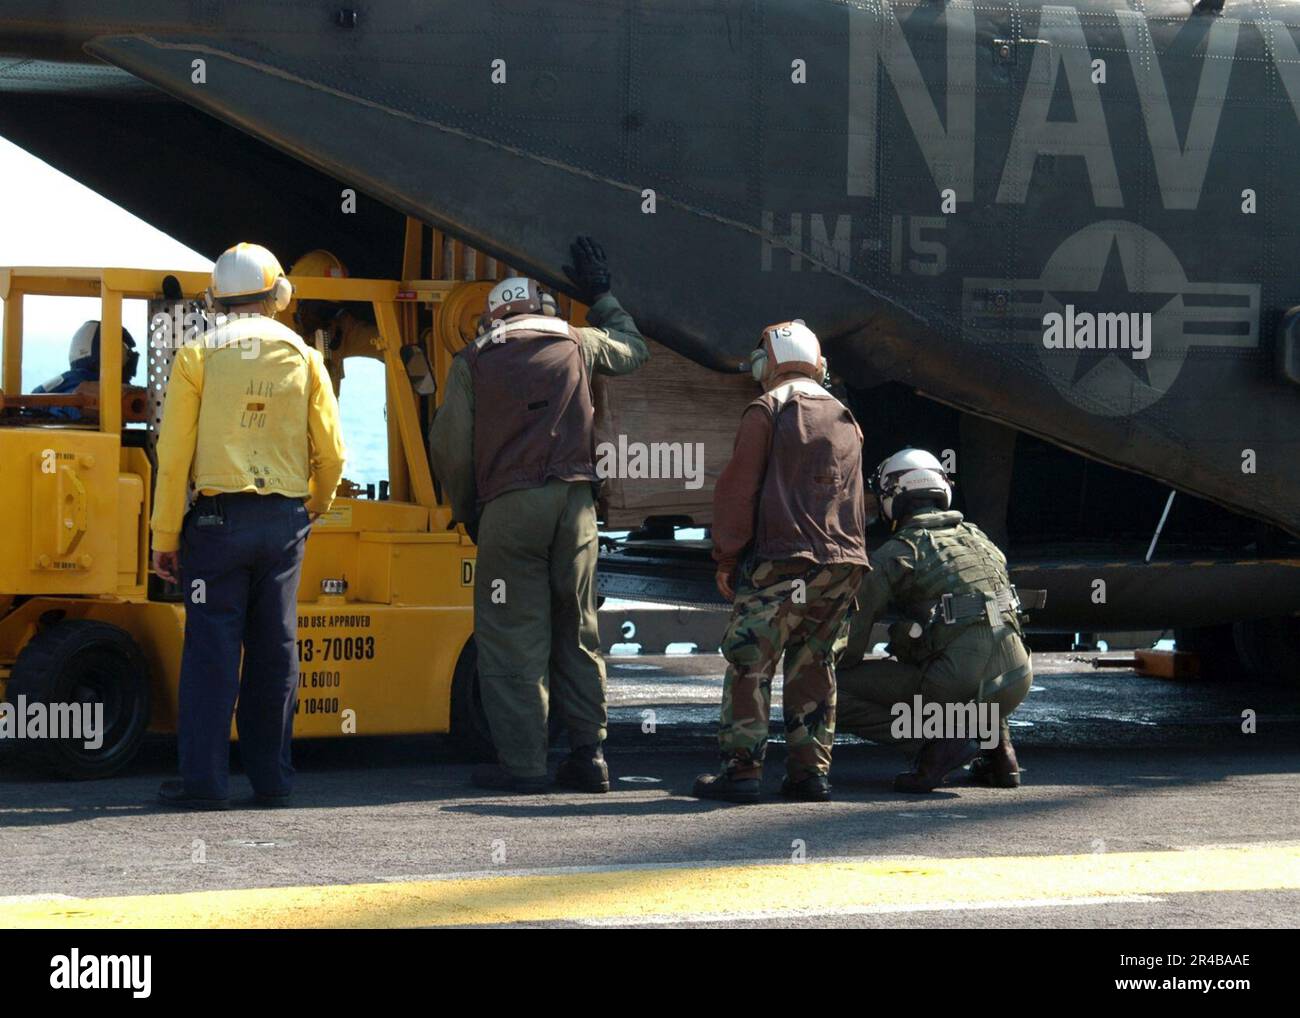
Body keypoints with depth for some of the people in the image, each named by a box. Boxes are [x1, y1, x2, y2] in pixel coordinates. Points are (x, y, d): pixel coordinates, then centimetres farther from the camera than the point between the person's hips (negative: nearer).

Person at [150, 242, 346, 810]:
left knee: (212, 647, -2)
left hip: (219, 517, -2)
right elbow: (331, 450, 5)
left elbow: (175, 454, -5)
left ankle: (204, 779, -4)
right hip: (284, 518, 2)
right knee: (275, 649, 8)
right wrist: (316, 506, 24)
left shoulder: (198, 357, -1)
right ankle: (272, 778, 11)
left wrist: (165, 535, -1)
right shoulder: (303, 357, 6)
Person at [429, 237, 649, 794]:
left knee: (512, 636, -2)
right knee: (577, 633, 10)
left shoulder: (473, 361, 8)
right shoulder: (577, 343, 14)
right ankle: (589, 754, 8)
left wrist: (467, 513, 16)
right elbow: (633, 350, 36)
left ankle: (522, 763, -5)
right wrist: (602, 297, 49)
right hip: (574, 499, 3)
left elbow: (450, 446, 3)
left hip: (509, 505, -3)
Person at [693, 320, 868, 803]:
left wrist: (726, 556, -2)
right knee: (813, 666, 12)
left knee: (748, 664, -3)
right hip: (843, 564, 6)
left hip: (782, 563, -6)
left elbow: (738, 487, -5)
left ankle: (742, 769, -8)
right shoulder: (845, 419, 19)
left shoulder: (767, 411, -1)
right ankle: (811, 770, 9)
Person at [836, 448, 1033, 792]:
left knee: (833, 693, 3)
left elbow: (854, 625, -1)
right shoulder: (979, 538, 22)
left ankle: (938, 737, -11)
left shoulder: (896, 553, 2)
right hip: (1016, 680, 7)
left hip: (958, 682, -7)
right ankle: (997, 741, 15)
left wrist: (838, 671, 17)